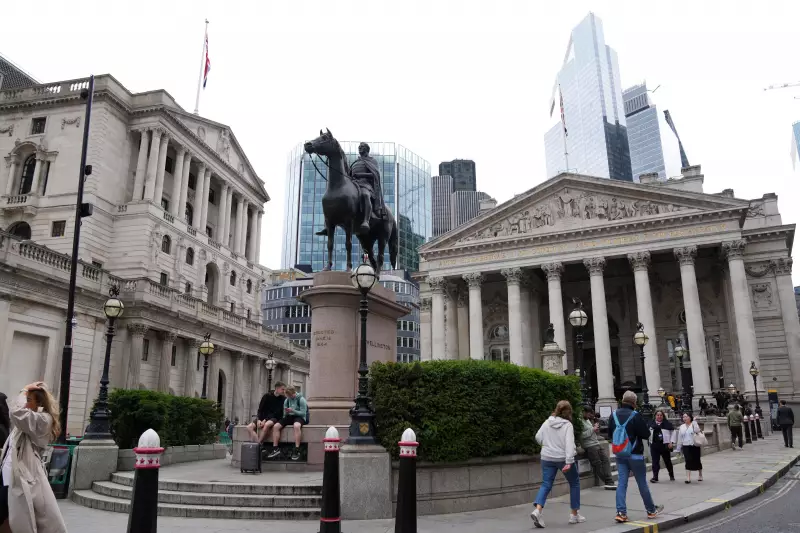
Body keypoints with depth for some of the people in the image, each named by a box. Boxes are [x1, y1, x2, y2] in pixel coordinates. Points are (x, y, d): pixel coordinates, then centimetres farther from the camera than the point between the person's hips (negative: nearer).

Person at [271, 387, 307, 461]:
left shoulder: (301, 399, -7)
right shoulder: (286, 400, 12)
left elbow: (303, 413, -13)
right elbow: (285, 414, 14)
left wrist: (293, 411, -24)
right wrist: (286, 412, -11)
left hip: (299, 417, -6)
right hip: (289, 417, 6)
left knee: (296, 426, -41)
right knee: (276, 426, -18)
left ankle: (296, 451, -38)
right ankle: (275, 449, -12)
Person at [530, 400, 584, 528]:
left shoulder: (547, 422, 1)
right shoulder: (567, 425, -12)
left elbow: (538, 437, 7)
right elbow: (569, 444, -22)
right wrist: (568, 462, -27)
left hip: (547, 458, 4)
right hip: (563, 458, -4)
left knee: (546, 484, 7)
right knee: (575, 483, 17)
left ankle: (537, 510, -16)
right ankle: (575, 515, 23)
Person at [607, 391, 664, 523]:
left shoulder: (614, 415, 2)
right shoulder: (635, 416, -16)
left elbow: (610, 433, 12)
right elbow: (646, 434, -13)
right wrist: (637, 432, 6)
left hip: (620, 454, 5)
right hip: (635, 454, -4)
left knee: (622, 482, 4)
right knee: (642, 483, 9)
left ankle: (621, 512, -3)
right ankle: (651, 510, 25)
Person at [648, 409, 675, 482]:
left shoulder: (667, 423, -4)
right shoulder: (651, 423, 4)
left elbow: (672, 433, 1)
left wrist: (671, 442, -5)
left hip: (664, 445, -1)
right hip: (654, 445, 2)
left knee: (667, 461, 15)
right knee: (655, 461, -3)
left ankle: (672, 476, 34)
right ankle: (655, 477, -2)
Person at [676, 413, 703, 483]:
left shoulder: (694, 424, 0)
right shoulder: (681, 427, 11)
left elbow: (697, 431, -22)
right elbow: (680, 439, 13)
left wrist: (694, 422, -19)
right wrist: (679, 449, 13)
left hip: (695, 446, -2)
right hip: (686, 447, 3)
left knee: (697, 461, 7)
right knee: (688, 461, -5)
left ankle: (700, 475, 30)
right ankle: (688, 477, -7)